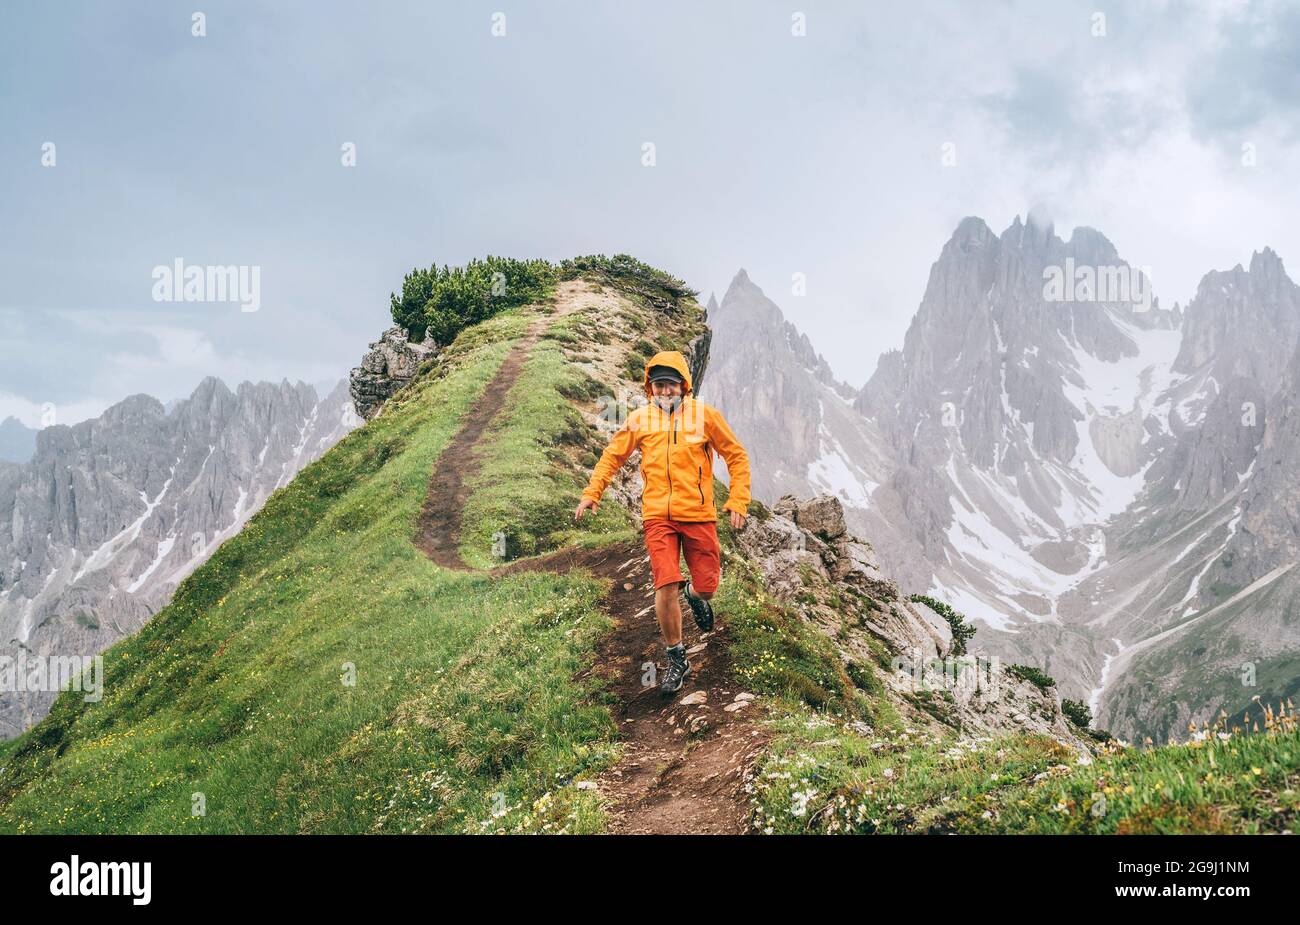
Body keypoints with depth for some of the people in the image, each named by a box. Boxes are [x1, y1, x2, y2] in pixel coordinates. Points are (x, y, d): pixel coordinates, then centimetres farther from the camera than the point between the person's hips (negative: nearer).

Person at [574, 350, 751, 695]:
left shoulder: (705, 415, -2)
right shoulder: (640, 419, 3)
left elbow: (737, 457, 4)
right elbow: (613, 456, 14)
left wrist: (737, 502, -3)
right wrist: (592, 492, 3)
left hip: (698, 515, 0)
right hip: (658, 517, 0)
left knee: (706, 586, 2)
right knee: (666, 587, -11)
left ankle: (695, 596, 43)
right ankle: (677, 660, 7)